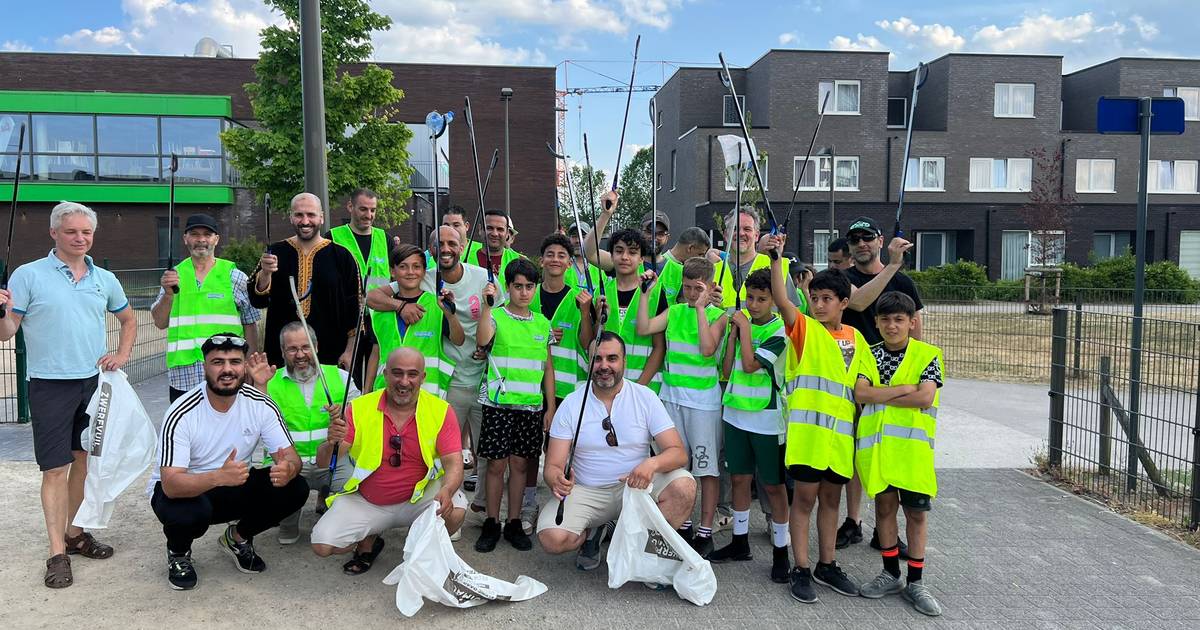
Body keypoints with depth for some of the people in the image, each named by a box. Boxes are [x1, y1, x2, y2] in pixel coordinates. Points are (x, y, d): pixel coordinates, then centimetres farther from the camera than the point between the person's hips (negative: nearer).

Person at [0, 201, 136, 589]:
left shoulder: (105, 279, 8)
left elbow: (128, 320, 22)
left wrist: (122, 355, 8)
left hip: (95, 382, 5)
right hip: (51, 385, -4)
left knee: (85, 460, 12)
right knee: (55, 468, -2)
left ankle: (73, 533, 27)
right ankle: (57, 553, 5)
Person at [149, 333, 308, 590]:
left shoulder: (261, 405, -13)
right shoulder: (181, 414, -24)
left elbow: (292, 458, -13)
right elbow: (171, 484, -32)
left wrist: (287, 468, -40)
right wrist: (218, 476, -52)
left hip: (234, 486, 4)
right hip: (180, 490, -3)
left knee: (294, 488, -20)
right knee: (190, 512, -38)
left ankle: (238, 537, 9)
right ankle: (178, 552, 2)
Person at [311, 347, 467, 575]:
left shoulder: (440, 411, -10)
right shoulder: (360, 408, -9)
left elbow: (454, 464, -14)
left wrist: (446, 491, -37)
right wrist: (333, 443, -34)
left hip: (418, 497, -1)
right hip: (365, 502, 1)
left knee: (455, 511, -29)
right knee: (322, 545, -15)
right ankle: (369, 541, 19)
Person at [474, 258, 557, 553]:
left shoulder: (543, 324, 10)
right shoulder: (496, 316, -2)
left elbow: (548, 368, 12)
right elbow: (483, 340, -25)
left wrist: (550, 407, 8)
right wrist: (488, 304, -32)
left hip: (532, 406, 3)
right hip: (499, 404, -3)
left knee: (519, 463, 9)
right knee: (496, 463, 2)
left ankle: (514, 523, 20)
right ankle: (492, 523, 16)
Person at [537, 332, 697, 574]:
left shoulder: (645, 397, -4)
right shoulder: (571, 403, -3)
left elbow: (679, 453, -10)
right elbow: (553, 466, -6)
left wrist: (652, 463, -33)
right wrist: (557, 479, -31)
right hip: (586, 492, 0)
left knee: (684, 486, -28)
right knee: (552, 538, -27)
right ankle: (594, 533, 9)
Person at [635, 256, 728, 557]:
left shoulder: (718, 316, -4)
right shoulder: (674, 312, 7)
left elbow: (708, 349, -20)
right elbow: (643, 329, -7)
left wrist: (700, 307, -17)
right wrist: (645, 292, -8)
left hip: (703, 400, -4)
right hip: (672, 396, 4)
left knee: (707, 466, 1)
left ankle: (705, 532, 11)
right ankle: (683, 525, 24)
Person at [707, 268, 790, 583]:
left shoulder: (780, 330, -10)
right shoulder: (741, 322, 7)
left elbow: (750, 364, -21)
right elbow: (727, 370, 5)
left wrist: (744, 327, -12)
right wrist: (734, 331, -1)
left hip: (767, 418, -5)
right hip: (736, 413, 6)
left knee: (773, 485, 2)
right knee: (739, 477, 14)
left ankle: (781, 551, 13)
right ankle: (740, 542, 27)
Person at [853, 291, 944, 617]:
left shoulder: (927, 355, -2)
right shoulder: (870, 355, 6)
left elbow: (925, 398, -15)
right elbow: (860, 393, -9)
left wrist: (880, 396, -11)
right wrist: (903, 389, -15)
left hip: (912, 444, -2)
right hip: (877, 442, 2)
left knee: (916, 511, 4)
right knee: (884, 505, 10)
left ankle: (915, 581, 16)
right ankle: (891, 573, 25)